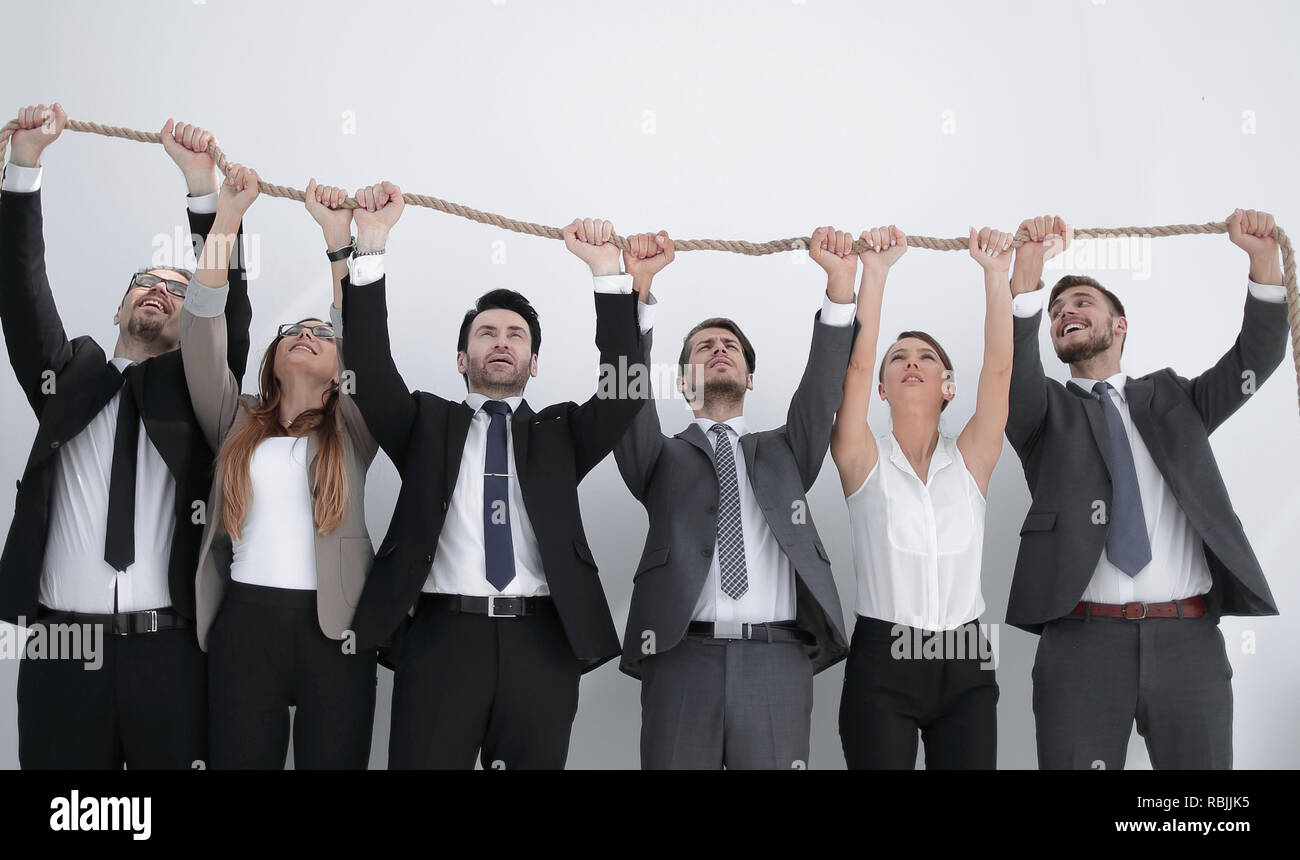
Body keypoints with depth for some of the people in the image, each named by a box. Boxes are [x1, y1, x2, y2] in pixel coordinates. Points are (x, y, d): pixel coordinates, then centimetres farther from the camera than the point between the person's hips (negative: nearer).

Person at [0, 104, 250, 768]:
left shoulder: (198, 389, 10)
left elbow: (230, 302, -3)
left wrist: (202, 180, -14)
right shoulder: (68, 377, 15)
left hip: (168, 650, -1)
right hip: (60, 648, 1)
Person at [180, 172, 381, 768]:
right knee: (240, 758, 1)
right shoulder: (236, 421, 15)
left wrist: (338, 237, -8)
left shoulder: (351, 429, 11)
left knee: (335, 760, 2)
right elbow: (201, 331, 4)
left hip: (335, 624, -1)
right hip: (246, 618, 1)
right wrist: (226, 216, 0)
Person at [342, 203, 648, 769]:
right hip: (442, 637, -1)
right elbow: (369, 368, 2)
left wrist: (607, 271, -5)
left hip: (542, 644, 1)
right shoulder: (426, 424, 17)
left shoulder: (560, 433, 18)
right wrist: (371, 241, -5)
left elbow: (625, 388, 3)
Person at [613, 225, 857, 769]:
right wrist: (639, 287, -12)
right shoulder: (663, 457, 17)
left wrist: (840, 282, -3)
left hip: (776, 660, 1)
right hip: (682, 658, -1)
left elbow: (824, 385, 9)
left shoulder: (783, 452, 22)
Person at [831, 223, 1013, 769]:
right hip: (882, 665, -2)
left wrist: (996, 273, -14)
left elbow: (998, 367, -7)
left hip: (965, 664, 2)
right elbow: (856, 364, -13)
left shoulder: (971, 459, 5)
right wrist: (875, 270, -19)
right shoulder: (864, 460, 0)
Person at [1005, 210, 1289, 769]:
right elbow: (1013, 369, -8)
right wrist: (1028, 271, -21)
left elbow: (1258, 357, 9)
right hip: (1082, 639, -1)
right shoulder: (1047, 410, 13)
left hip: (1189, 639, 2)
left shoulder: (1170, 398, 20)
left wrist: (1263, 258, -4)